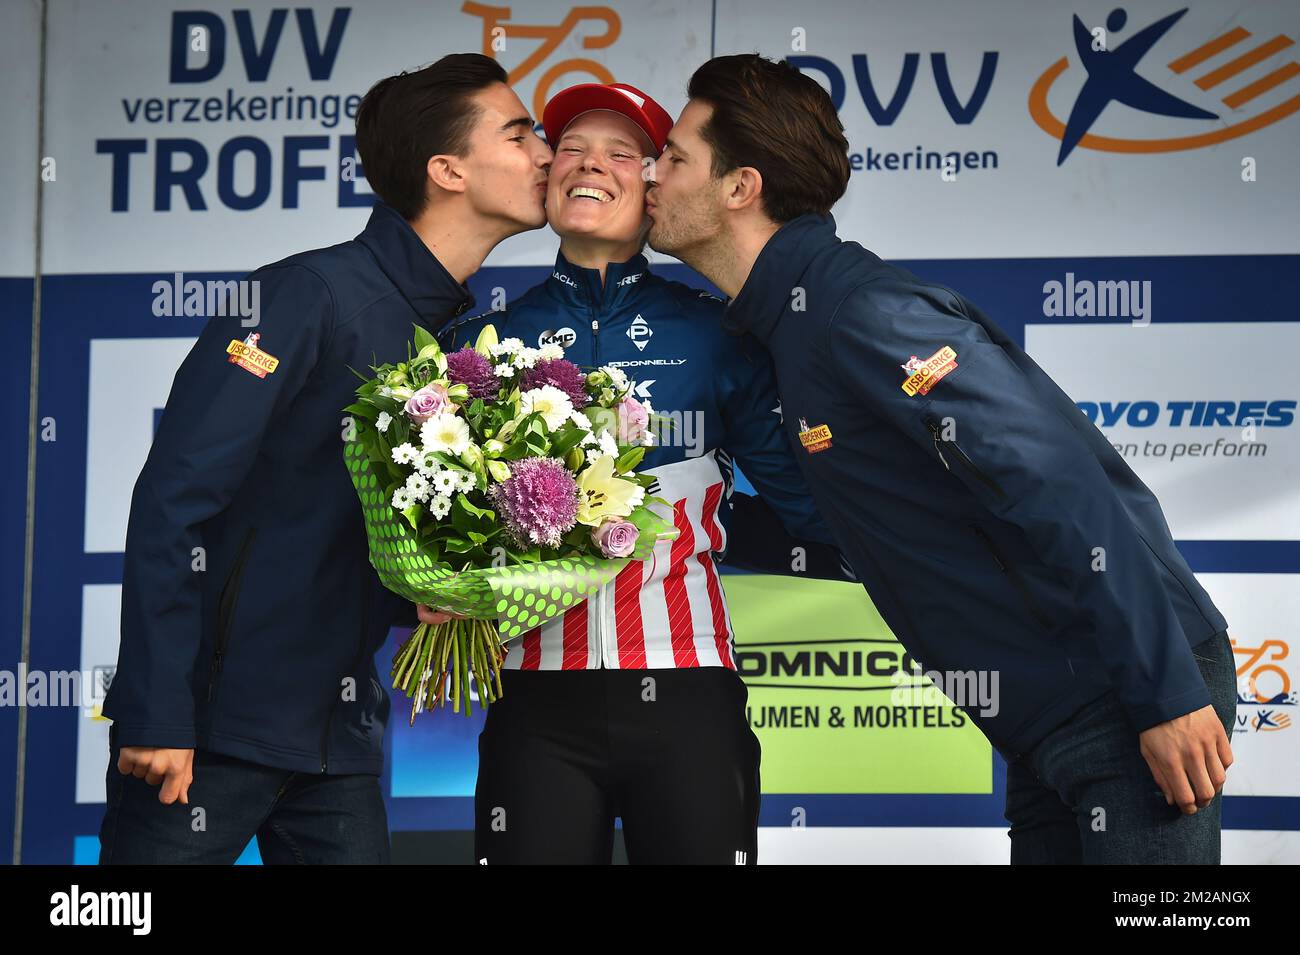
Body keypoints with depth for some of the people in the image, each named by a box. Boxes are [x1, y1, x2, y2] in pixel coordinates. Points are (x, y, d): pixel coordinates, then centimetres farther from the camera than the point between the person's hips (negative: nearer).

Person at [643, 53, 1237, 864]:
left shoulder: (860, 311, -17)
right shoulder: (796, 320, 13)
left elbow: (1059, 491, -23)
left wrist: (1167, 696, -24)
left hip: (1135, 698, -10)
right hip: (1052, 723, 10)